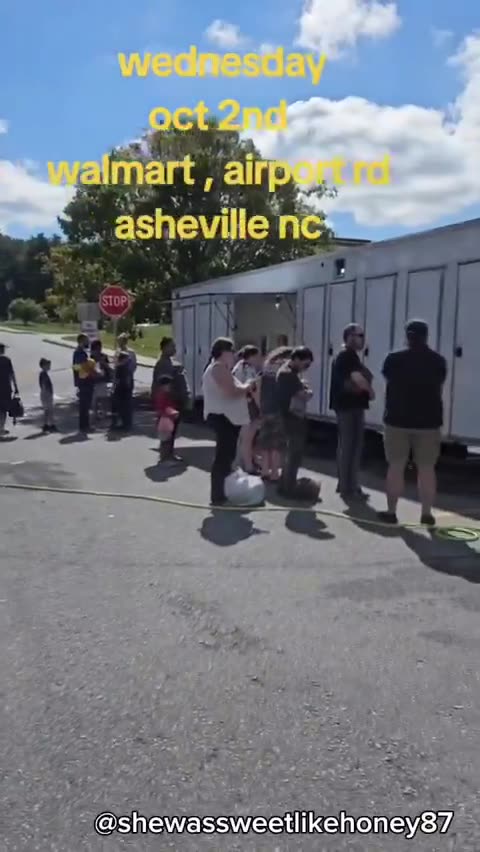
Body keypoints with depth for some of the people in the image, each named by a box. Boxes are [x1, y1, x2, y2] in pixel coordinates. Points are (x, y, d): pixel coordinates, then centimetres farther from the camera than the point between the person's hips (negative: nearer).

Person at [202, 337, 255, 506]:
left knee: (226, 457, 15)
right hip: (222, 417, -11)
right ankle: (217, 497, -6)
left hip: (226, 417, 11)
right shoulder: (219, 367, -14)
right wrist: (247, 386, -7)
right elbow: (232, 392, -23)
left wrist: (245, 388, 10)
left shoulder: (220, 368, 20)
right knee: (223, 457, -10)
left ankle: (222, 494, 23)